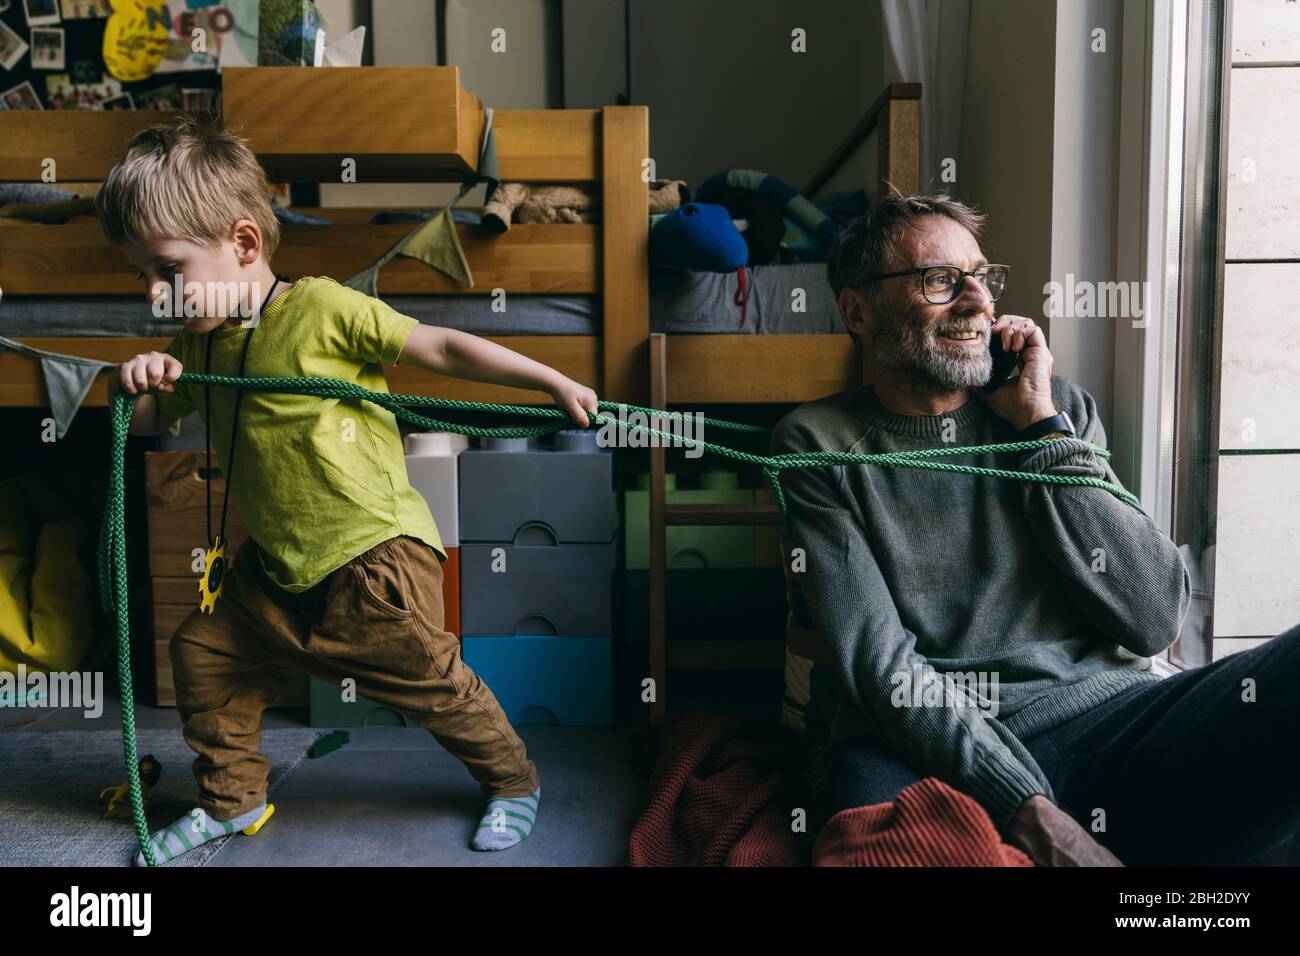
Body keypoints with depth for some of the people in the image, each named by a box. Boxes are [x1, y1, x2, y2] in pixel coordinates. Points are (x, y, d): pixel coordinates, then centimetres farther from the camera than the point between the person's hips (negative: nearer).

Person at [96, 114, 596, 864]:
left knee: (427, 677, -1)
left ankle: (515, 782, 25)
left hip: (374, 550, -8)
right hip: (278, 566, 8)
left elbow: (444, 350, -14)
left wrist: (556, 383, -14)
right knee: (203, 650, 13)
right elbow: (150, 424, 15)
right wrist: (139, 386, -9)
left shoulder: (321, 308, -15)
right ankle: (233, 799, 34)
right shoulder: (200, 343, 8)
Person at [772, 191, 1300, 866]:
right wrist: (1032, 815, -19)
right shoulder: (817, 445, 6)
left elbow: (1154, 620, 5)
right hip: (930, 755, -2)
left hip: (1105, 716, 3)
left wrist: (1045, 427, 1)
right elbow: (878, 662, -6)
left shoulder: (1061, 408, 16)